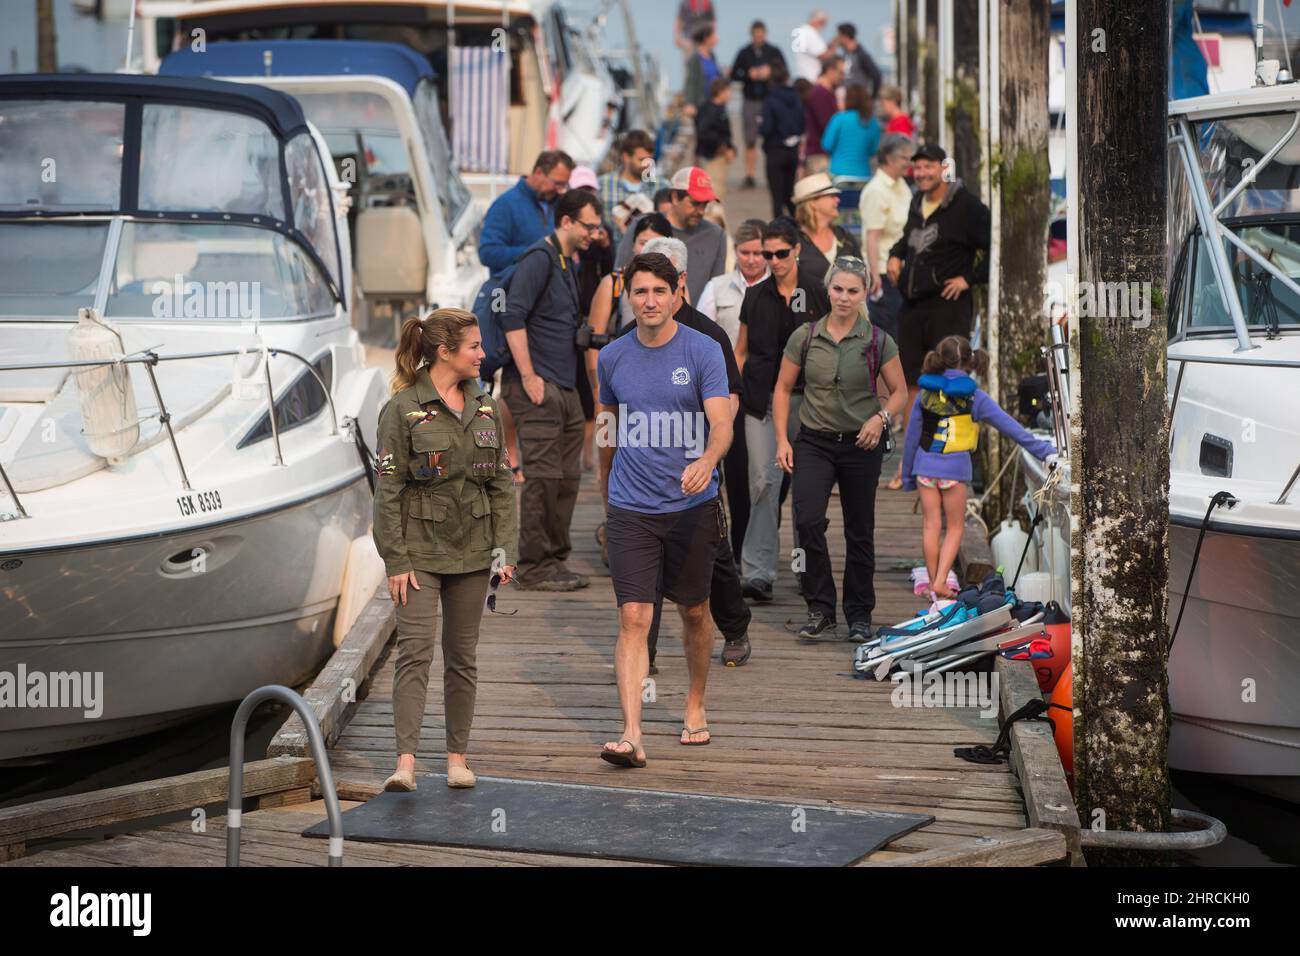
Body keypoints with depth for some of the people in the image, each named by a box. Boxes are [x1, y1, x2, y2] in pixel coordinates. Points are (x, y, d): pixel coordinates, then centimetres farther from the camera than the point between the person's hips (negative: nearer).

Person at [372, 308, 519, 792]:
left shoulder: (484, 407, 9)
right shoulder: (402, 409, -8)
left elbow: (502, 484, 11)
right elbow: (388, 489, -9)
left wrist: (505, 549, 4)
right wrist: (396, 560, -13)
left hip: (471, 550, 5)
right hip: (419, 548, -5)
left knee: (462, 657, 9)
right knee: (416, 651, -13)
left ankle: (457, 756, 17)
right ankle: (406, 761, -17)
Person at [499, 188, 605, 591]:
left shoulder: (569, 264, 19)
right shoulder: (540, 258, -10)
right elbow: (513, 316, -19)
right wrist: (528, 377, -20)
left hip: (566, 388, 10)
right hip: (538, 389, -10)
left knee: (567, 478, 11)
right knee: (543, 478, -9)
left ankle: (555, 561, 17)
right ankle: (535, 568, -5)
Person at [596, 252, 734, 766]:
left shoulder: (703, 351, -6)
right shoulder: (612, 357, 4)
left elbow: (721, 422, -16)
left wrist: (707, 460, -37)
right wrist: (606, 493, 25)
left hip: (692, 506, -1)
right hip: (631, 509, 1)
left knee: (694, 612, 13)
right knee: (633, 618, -10)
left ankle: (695, 706, 36)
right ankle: (631, 734, -15)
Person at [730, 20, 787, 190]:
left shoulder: (774, 52, 4)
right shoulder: (744, 53, 5)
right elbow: (734, 76, 5)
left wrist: (770, 73, -13)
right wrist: (749, 75, -11)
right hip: (750, 101, 1)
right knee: (750, 141, 1)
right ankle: (749, 175, 6)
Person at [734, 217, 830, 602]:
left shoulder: (818, 293, 0)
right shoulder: (755, 296, 8)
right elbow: (741, 352, 14)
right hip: (762, 398, 1)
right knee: (763, 480, -7)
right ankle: (759, 573, -7)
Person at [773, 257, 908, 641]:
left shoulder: (878, 342, -3)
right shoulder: (805, 338, -1)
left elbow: (900, 392, 3)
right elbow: (783, 388, 7)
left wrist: (881, 418, -17)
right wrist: (782, 440, -2)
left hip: (860, 444, 0)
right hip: (814, 442, 0)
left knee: (860, 533, 7)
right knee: (808, 520, -18)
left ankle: (859, 616, 22)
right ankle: (821, 612, -9)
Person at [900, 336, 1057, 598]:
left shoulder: (926, 393, 1)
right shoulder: (974, 397, -6)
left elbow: (911, 436, 7)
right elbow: (1010, 427, -5)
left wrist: (908, 475, 17)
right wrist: (1044, 451, 1)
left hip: (925, 465, 2)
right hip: (955, 468, -2)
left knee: (930, 526, 8)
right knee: (955, 527, 10)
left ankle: (934, 584, 14)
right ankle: (940, 581, 0)